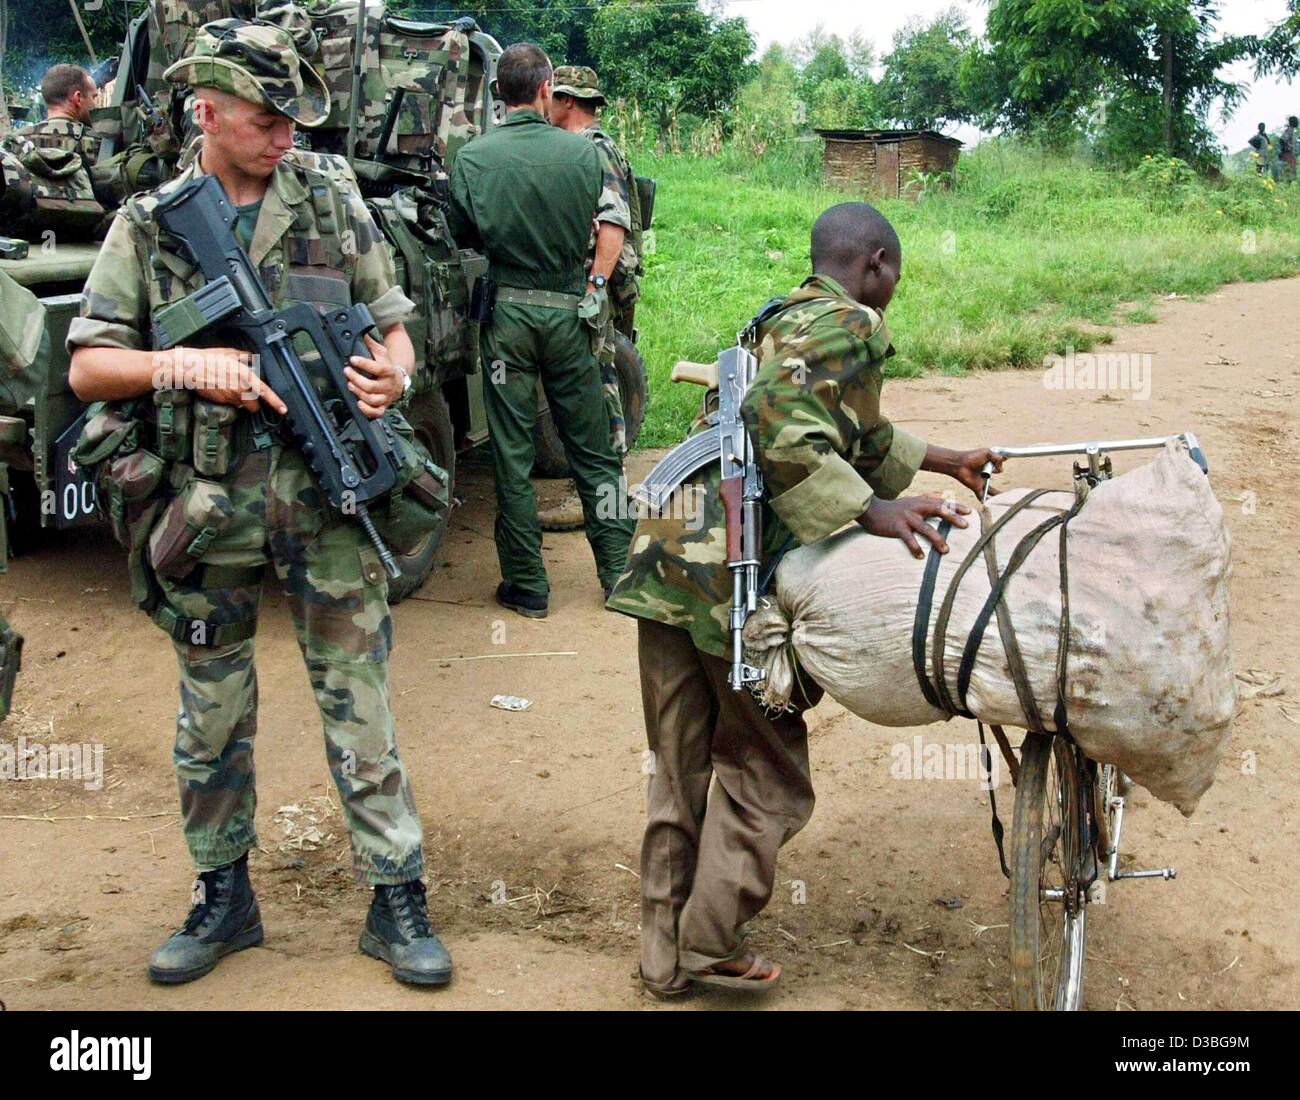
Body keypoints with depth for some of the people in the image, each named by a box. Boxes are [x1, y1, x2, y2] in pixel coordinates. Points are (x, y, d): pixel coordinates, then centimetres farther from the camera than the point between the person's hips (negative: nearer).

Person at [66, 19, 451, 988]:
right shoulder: (147, 224, 3)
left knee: (360, 706, 3)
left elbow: (394, 328, 10)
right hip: (208, 506, 1)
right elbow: (87, 367, 0)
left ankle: (397, 901, 13)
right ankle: (223, 897, 28)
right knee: (212, 716, 12)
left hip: (327, 500, 0)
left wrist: (390, 375, -13)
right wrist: (185, 366, -17)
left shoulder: (334, 207, 5)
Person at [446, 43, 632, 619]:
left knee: (512, 453, 7)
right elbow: (591, 223, 4)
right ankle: (619, 572, 18)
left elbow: (462, 235, 3)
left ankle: (526, 584, 13)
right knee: (592, 449, 11)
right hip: (570, 310, 1)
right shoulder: (582, 151, -8)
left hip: (507, 312, -1)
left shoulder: (472, 157, -8)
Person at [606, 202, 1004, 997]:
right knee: (762, 770, 7)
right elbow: (783, 428, -21)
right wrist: (872, 511, -19)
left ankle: (665, 954, 23)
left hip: (671, 554, 9)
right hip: (735, 570, -9)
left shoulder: (780, 319, 25)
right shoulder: (846, 325, -4)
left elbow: (851, 433, 35)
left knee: (680, 769, 15)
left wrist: (941, 460, 42)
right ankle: (711, 947, 13)